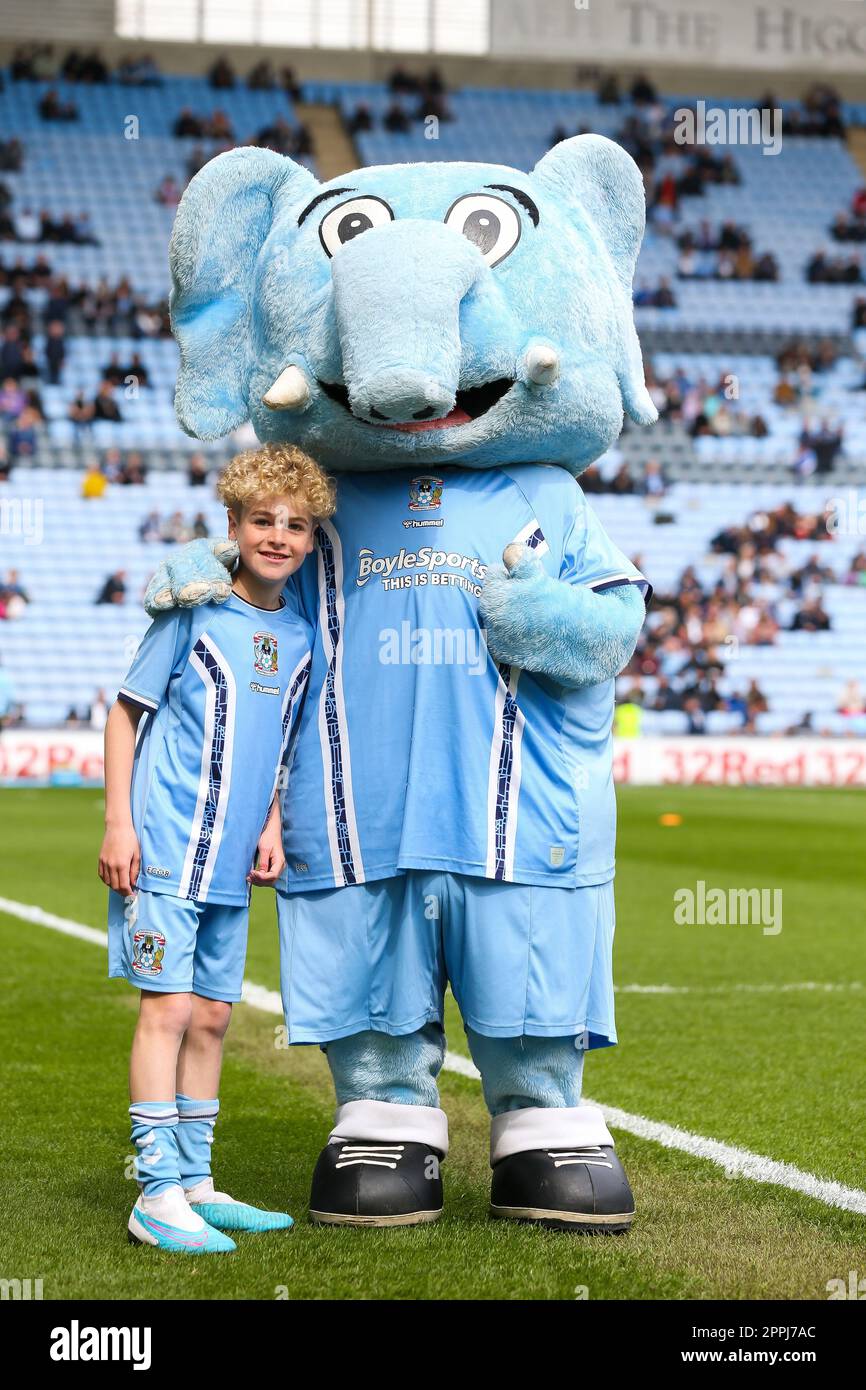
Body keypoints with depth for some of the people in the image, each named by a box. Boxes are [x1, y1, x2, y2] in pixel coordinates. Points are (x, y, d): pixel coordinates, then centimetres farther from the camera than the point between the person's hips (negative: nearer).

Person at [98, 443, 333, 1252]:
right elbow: (126, 712, -5)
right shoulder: (194, 612, -8)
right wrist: (118, 822, -10)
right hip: (164, 848, -6)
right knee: (168, 1007, -9)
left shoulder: (301, 634, 7)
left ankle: (194, 1184, 19)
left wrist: (271, 827, 10)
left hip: (232, 858, 6)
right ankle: (158, 1193, -6)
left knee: (212, 1017, 10)